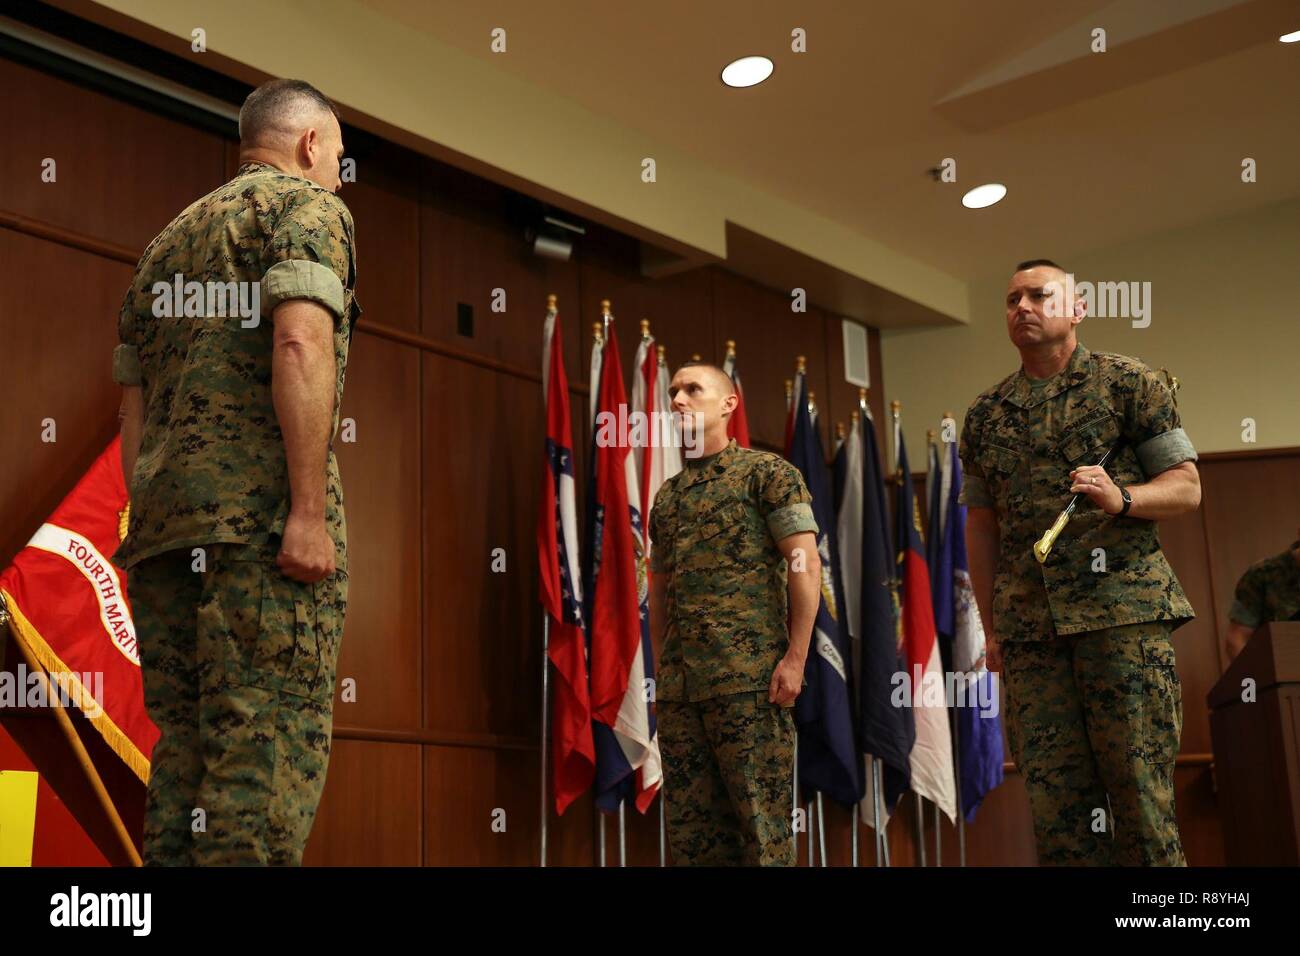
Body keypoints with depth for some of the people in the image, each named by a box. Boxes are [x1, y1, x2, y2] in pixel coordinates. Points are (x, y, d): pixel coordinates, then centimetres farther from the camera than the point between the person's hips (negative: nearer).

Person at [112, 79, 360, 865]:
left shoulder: (172, 236, 26)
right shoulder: (309, 206, 3)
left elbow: (133, 401, 22)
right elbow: (300, 343, -15)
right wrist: (310, 511, -19)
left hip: (164, 527, 8)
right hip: (261, 518, -7)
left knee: (184, 745, 11)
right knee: (269, 747, -8)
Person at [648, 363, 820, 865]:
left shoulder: (766, 472, 3)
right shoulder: (666, 495, 19)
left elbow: (807, 565, -5)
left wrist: (795, 658, -13)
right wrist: (660, 672, 15)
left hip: (749, 673, -6)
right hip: (679, 682, 6)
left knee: (760, 815, -4)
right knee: (690, 823, 7)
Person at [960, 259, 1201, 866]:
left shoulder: (1128, 383, 6)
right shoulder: (985, 414, 16)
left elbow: (1186, 487, 3)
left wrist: (1121, 498, -18)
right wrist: (992, 628, 12)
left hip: (1123, 608, -3)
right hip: (1029, 625, 4)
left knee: (1139, 786, -2)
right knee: (1054, 796, 3)